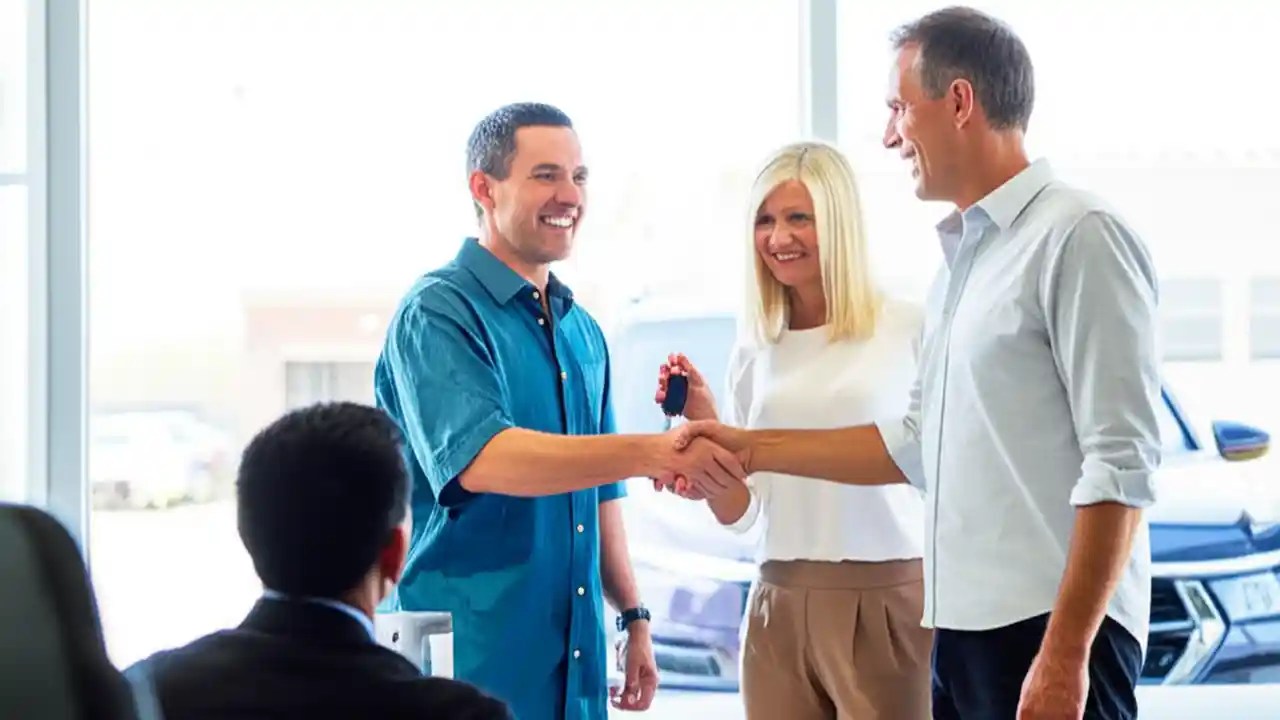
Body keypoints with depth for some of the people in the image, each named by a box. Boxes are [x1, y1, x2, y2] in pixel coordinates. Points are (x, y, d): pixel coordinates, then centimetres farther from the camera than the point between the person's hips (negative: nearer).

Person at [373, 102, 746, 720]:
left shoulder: (582, 332, 13)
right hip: (469, 660, -7)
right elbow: (479, 458, -28)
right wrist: (650, 453, -36)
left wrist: (633, 616, 15)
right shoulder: (438, 314, -11)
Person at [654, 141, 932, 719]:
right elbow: (737, 513, 11)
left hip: (885, 599, -4)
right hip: (779, 605, 4)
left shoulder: (908, 329, -4)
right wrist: (703, 423, -5)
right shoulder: (754, 352, 9)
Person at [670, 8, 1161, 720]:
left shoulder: (1078, 235, -11)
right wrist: (751, 447, 19)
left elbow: (1121, 464, -16)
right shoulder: (961, 261, 17)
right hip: (962, 625, 8)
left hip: (1048, 628, -8)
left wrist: (1067, 651, -20)